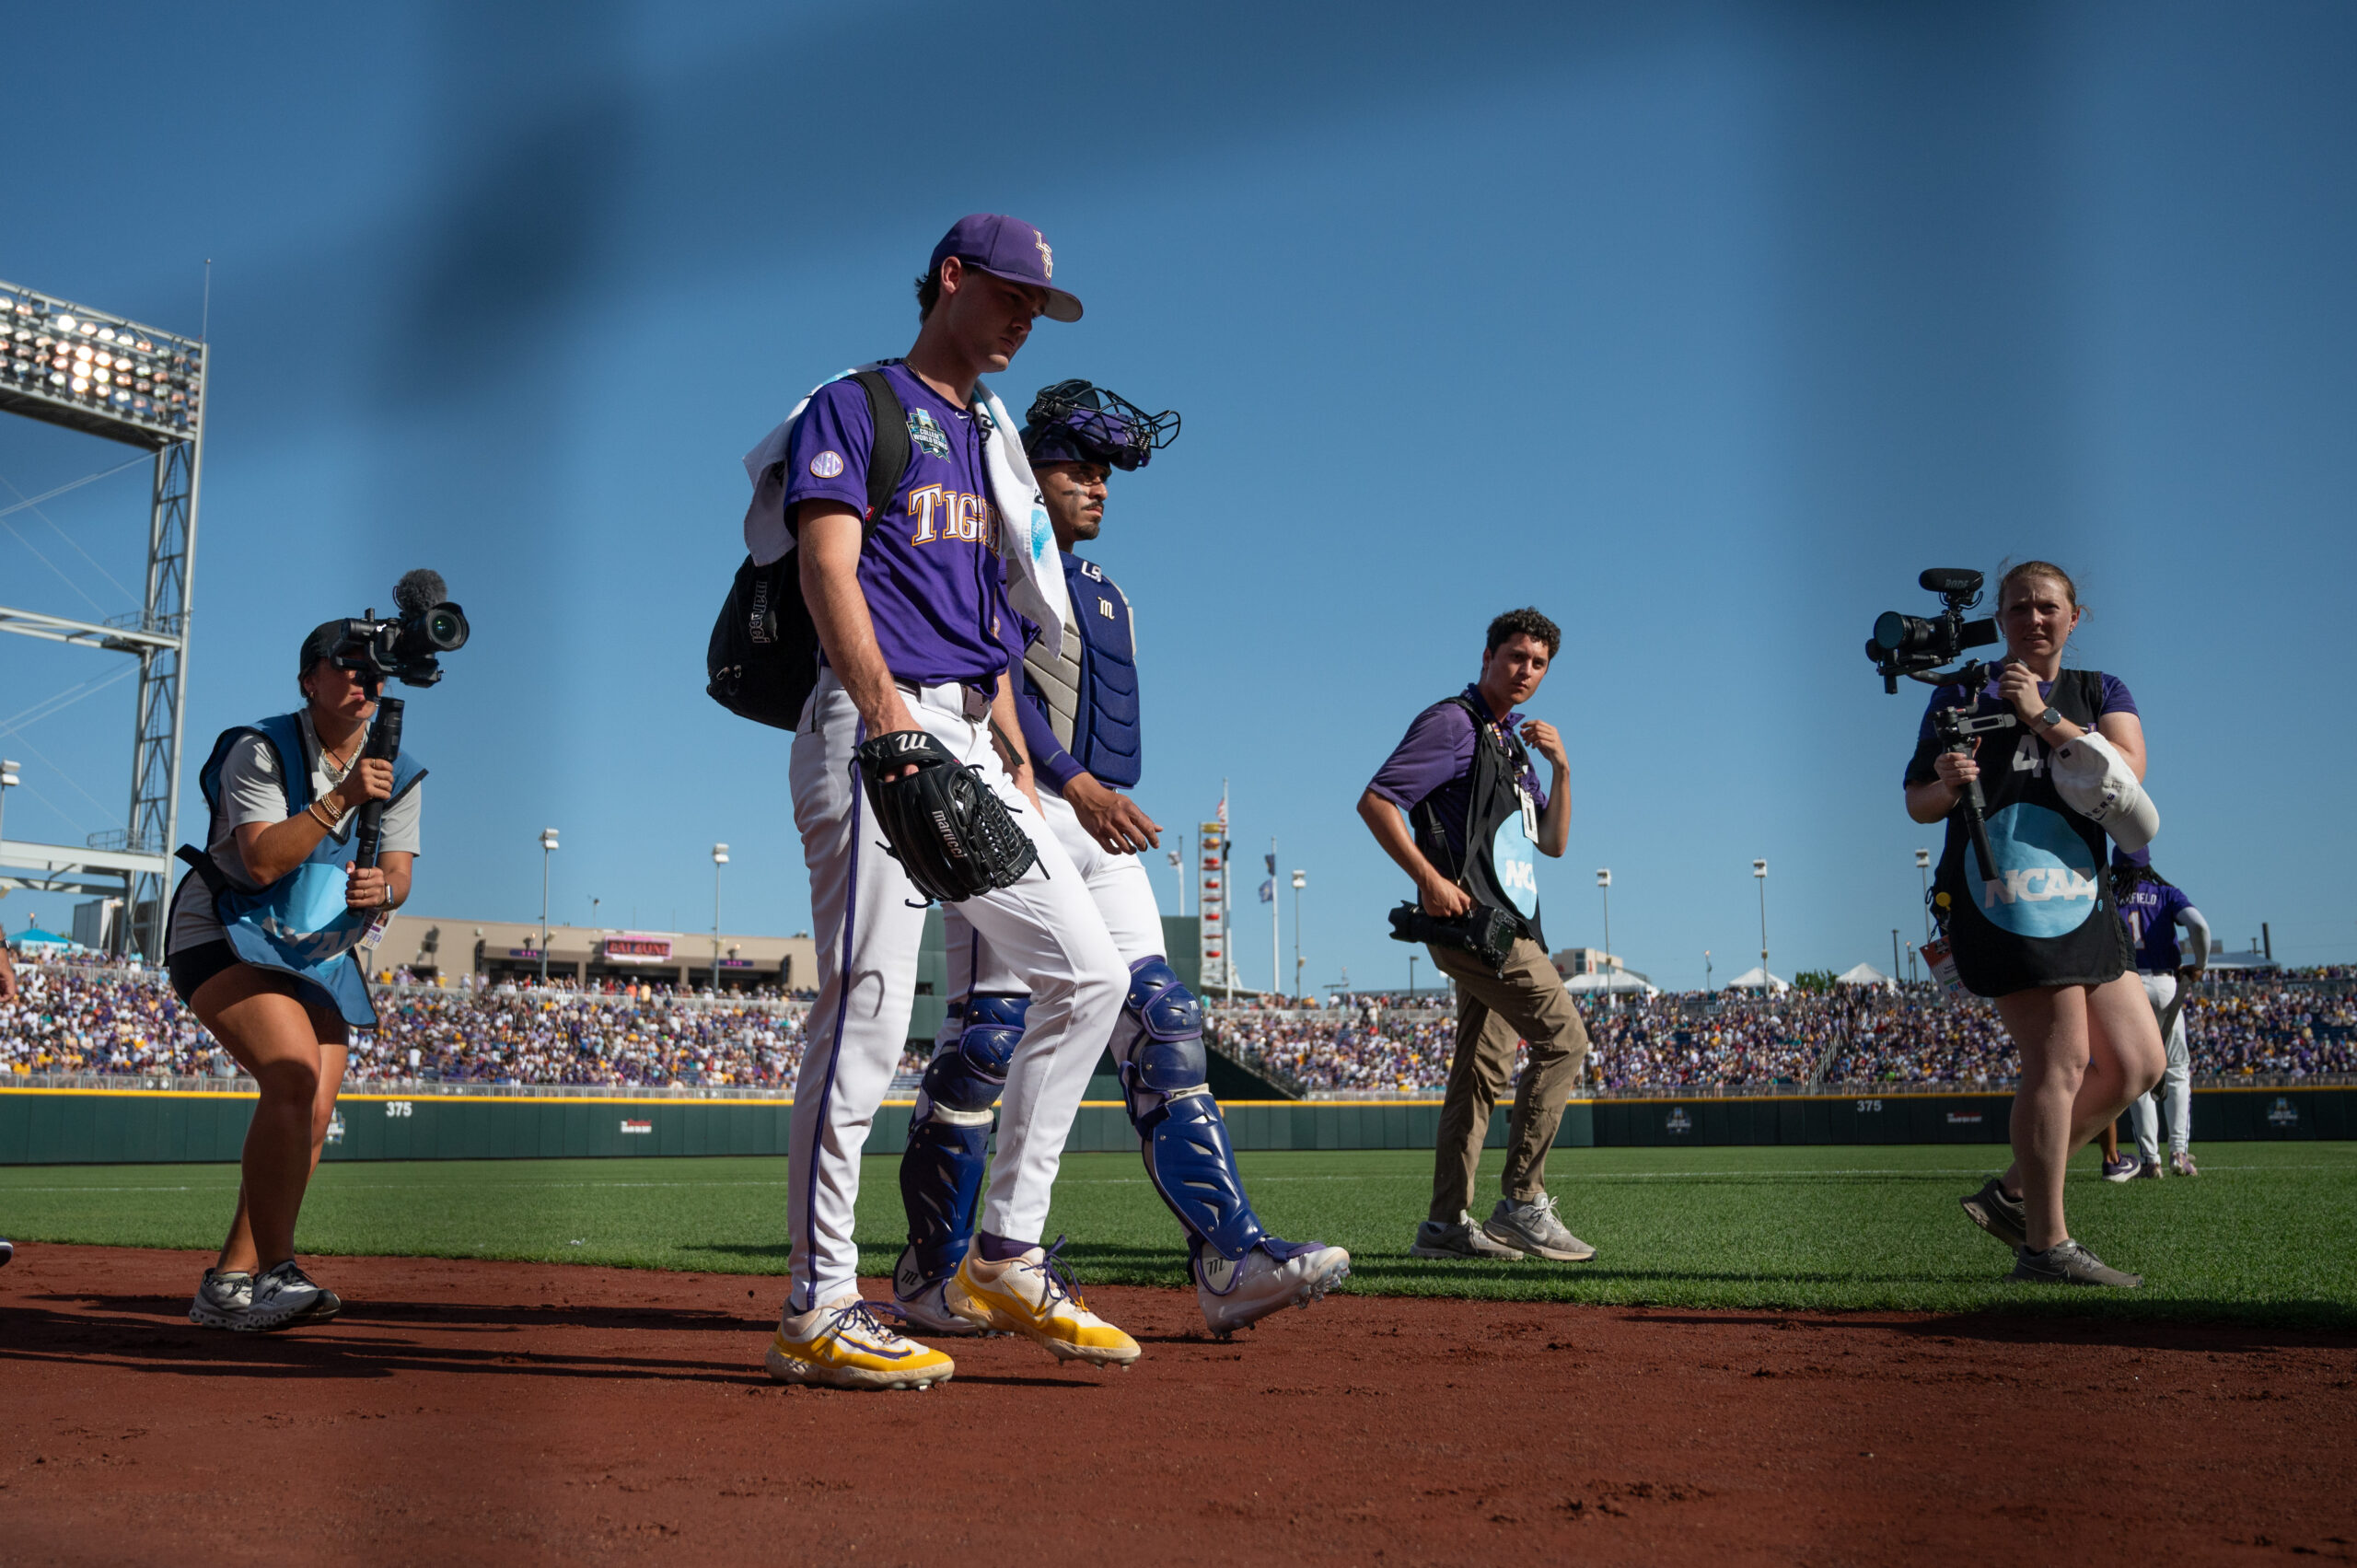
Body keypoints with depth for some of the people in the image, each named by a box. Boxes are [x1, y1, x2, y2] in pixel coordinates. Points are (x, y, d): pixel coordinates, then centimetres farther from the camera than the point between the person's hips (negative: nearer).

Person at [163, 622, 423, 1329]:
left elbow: (399, 874, 0)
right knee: (293, 1073, -27)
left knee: (314, 1113, -4)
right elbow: (263, 859, -23)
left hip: (322, 955, 6)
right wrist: (340, 798, -31)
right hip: (224, 936, -6)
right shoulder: (261, 750, -12)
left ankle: (229, 1283, 5)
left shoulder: (398, 774, 4)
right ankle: (276, 1271, -27)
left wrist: (382, 889, -23)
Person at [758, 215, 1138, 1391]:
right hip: (874, 729, -8)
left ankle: (1005, 1254, 10)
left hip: (972, 745, 9)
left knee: (1089, 971, 4)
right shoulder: (854, 408, 2)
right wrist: (887, 710, -27)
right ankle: (816, 1310, -2)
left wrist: (1016, 759, 14)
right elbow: (828, 567, -12)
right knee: (866, 1013, -11)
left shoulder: (988, 442, 26)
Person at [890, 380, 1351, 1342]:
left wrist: (1106, 800, 15)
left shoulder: (1107, 595, 28)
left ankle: (1228, 1261, -9)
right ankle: (928, 1278, 1)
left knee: (1163, 1027, -4)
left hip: (1103, 831, 8)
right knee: (986, 1036, -8)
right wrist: (1077, 782, -22)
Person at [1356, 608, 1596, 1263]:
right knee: (1563, 1037, -13)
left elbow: (1554, 843, 23)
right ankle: (1521, 1203, -9)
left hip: (1508, 926, 9)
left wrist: (1561, 769, 8)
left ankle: (1447, 1223, 11)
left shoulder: (1515, 741, 22)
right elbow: (1375, 800, -15)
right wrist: (1429, 877, -23)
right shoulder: (1453, 723, -6)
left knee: (1484, 1068, 8)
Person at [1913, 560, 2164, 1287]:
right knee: (2061, 1058, -15)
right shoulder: (1963, 694, 5)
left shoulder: (2101, 694, 15)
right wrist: (1948, 784, -21)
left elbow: (2126, 772, -5)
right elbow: (1918, 802, 2)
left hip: (2086, 904, 6)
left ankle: (2014, 1192, 15)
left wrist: (2042, 718, -13)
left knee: (2138, 1064, 6)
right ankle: (2046, 1247, -10)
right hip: (2001, 897, -6)